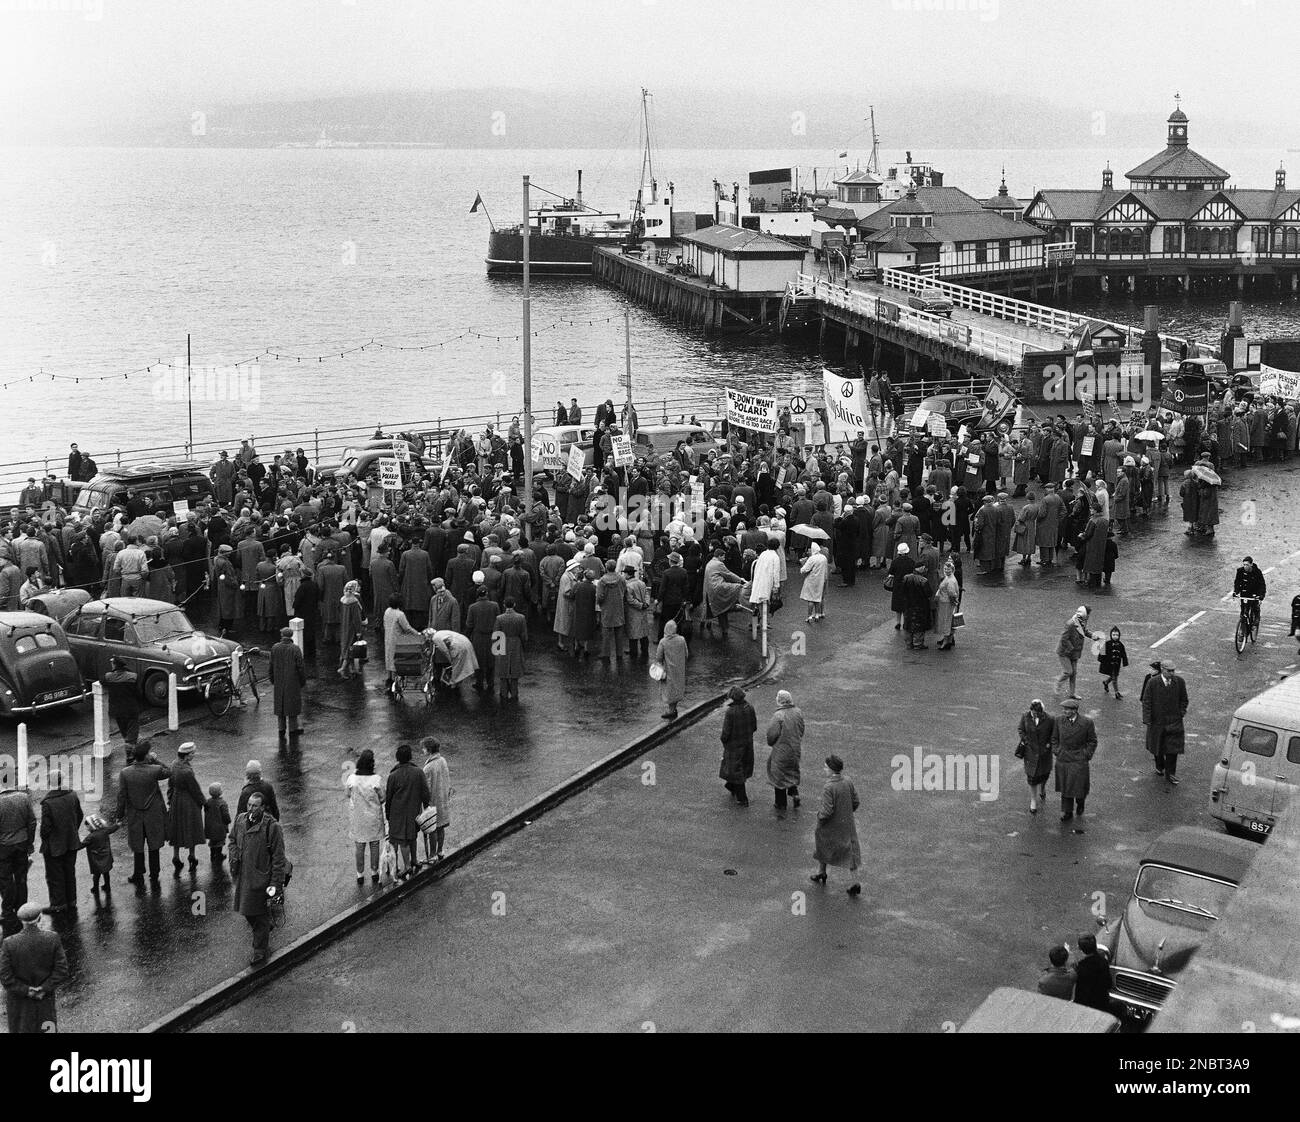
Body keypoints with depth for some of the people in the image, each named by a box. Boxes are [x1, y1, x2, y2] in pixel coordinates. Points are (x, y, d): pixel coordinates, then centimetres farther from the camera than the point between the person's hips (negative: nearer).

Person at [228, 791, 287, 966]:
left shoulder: (272, 826, -17)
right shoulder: (240, 820, 2)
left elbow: (278, 857, -14)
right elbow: (233, 839, 20)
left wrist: (275, 883, -15)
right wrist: (234, 858, 2)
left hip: (261, 878, -6)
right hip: (243, 876, 6)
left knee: (260, 915, 3)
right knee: (247, 911, 19)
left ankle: (260, 951, 14)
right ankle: (261, 936, 44)